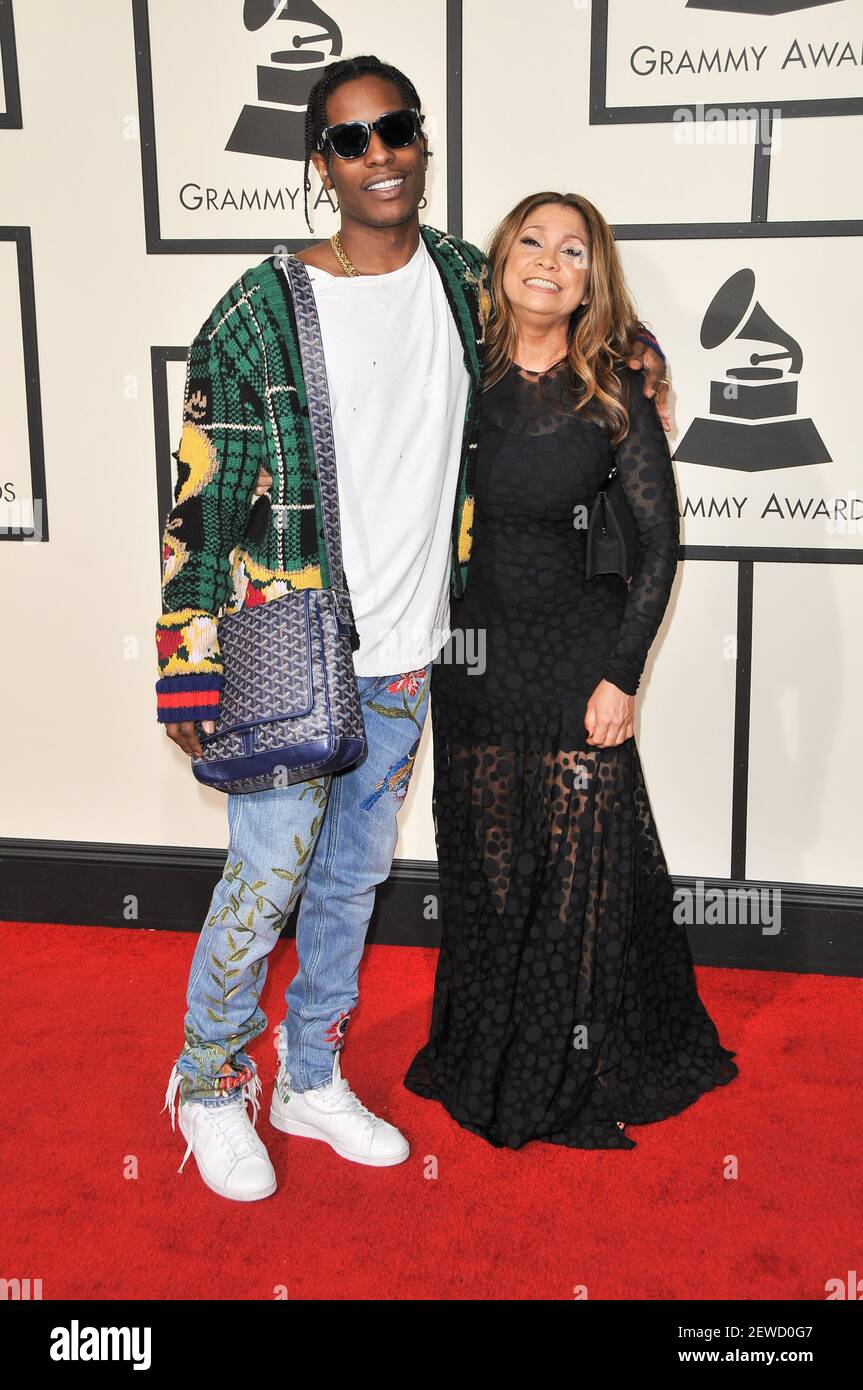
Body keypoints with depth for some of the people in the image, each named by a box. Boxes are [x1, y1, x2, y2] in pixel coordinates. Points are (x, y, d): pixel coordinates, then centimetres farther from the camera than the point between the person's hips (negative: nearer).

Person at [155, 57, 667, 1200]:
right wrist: (190, 672, -12)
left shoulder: (467, 282, 4)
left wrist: (625, 337, 7)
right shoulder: (262, 311, -10)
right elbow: (202, 498, -10)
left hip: (404, 655, 5)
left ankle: (312, 1080, 34)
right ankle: (210, 1084, 25)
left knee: (352, 876, 15)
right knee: (268, 874, 1)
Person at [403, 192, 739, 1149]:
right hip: (474, 653, 3)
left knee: (584, 862, 1)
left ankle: (584, 1074, 23)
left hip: (578, 652, -2)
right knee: (485, 861, 13)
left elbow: (659, 535, -5)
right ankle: (485, 1059, 33)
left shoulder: (613, 391, -5)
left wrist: (622, 675, -10)